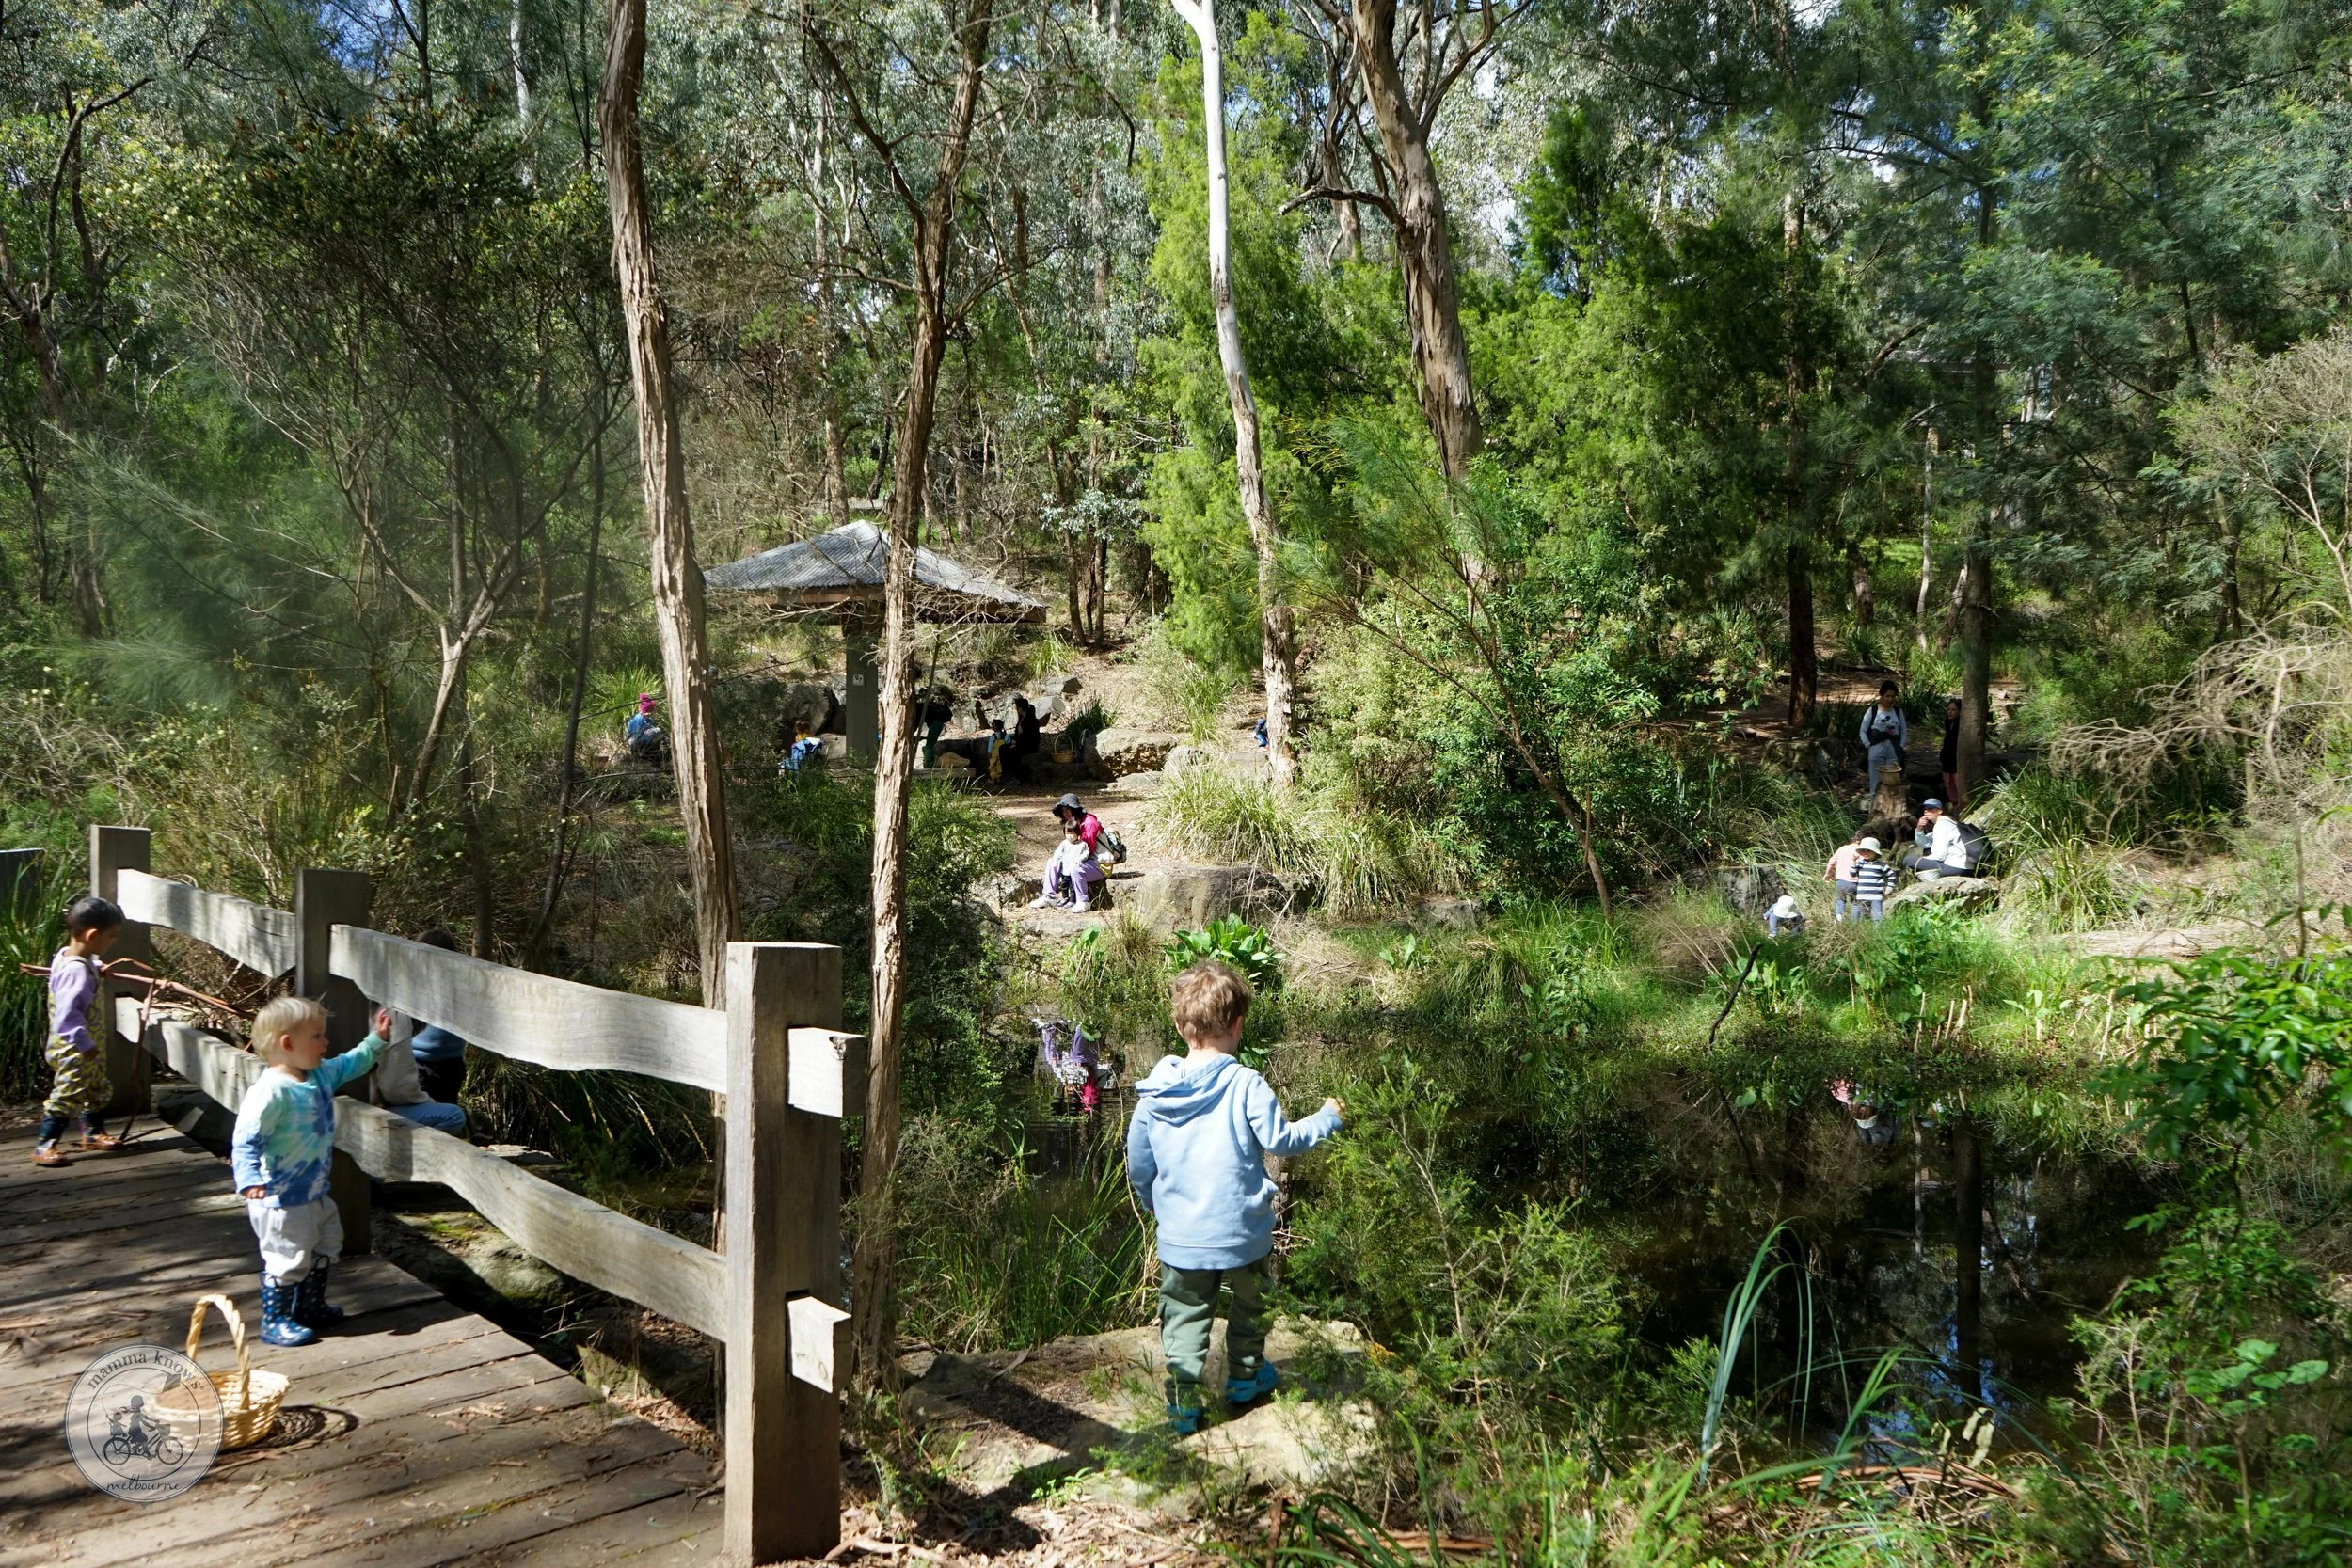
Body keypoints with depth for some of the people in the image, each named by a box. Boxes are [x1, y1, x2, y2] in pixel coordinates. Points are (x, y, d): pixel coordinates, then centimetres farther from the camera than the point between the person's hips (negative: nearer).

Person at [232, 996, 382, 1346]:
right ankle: (274, 1323, 16)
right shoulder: (272, 1091, -25)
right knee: (289, 1258, -1)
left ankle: (311, 1307, 40)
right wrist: (249, 1179, -39)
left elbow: (349, 1064, 24)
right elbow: (245, 1140, -28)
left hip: (315, 1192, 10)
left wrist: (376, 1040, 19)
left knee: (327, 1246, 22)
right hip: (280, 1199, -10)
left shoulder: (321, 1074, 2)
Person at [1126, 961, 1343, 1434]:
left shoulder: (1155, 1091, -5)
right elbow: (1280, 1139, -12)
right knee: (1249, 1305, 23)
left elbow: (1138, 1163, 3)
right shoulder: (1246, 1085, -18)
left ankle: (1182, 1405, 9)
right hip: (1243, 1230, -1)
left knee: (1185, 1317, 12)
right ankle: (1245, 1377, 40)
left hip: (1181, 1234, 2)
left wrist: (1151, 1202, 22)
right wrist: (1325, 1119, 5)